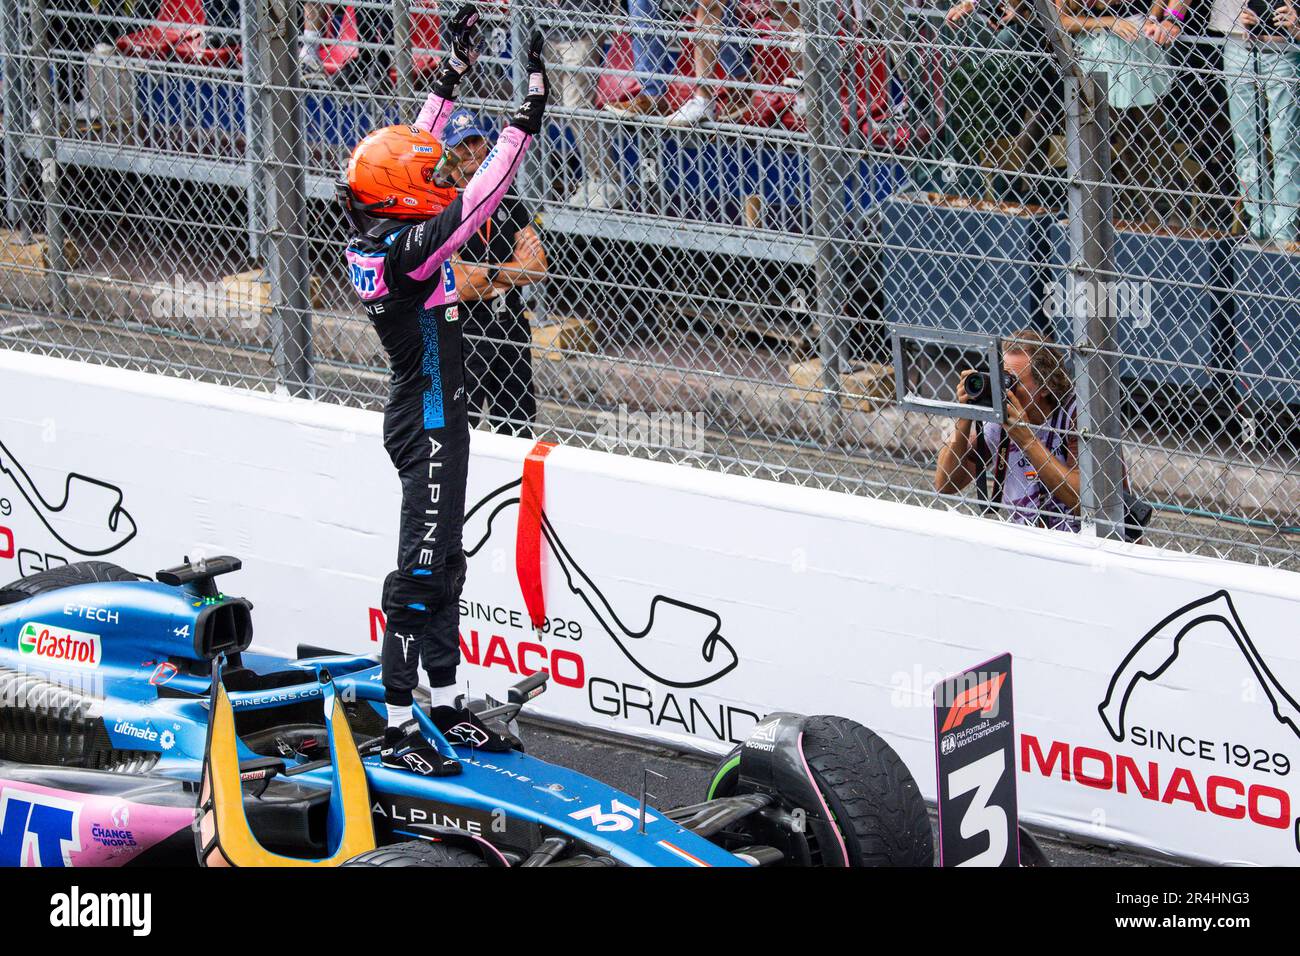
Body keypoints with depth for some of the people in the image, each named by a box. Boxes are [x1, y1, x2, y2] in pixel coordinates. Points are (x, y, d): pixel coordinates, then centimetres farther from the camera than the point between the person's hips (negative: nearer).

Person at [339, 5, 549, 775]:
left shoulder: (375, 233, 1)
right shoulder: (407, 248, -24)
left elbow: (418, 150, 14)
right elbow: (479, 199, -31)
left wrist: (452, 77, 16)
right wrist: (526, 122, -30)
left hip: (426, 417, 10)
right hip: (430, 426, -10)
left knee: (444, 564, 16)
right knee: (422, 570, -7)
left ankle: (446, 705, 24)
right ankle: (397, 727, -4)